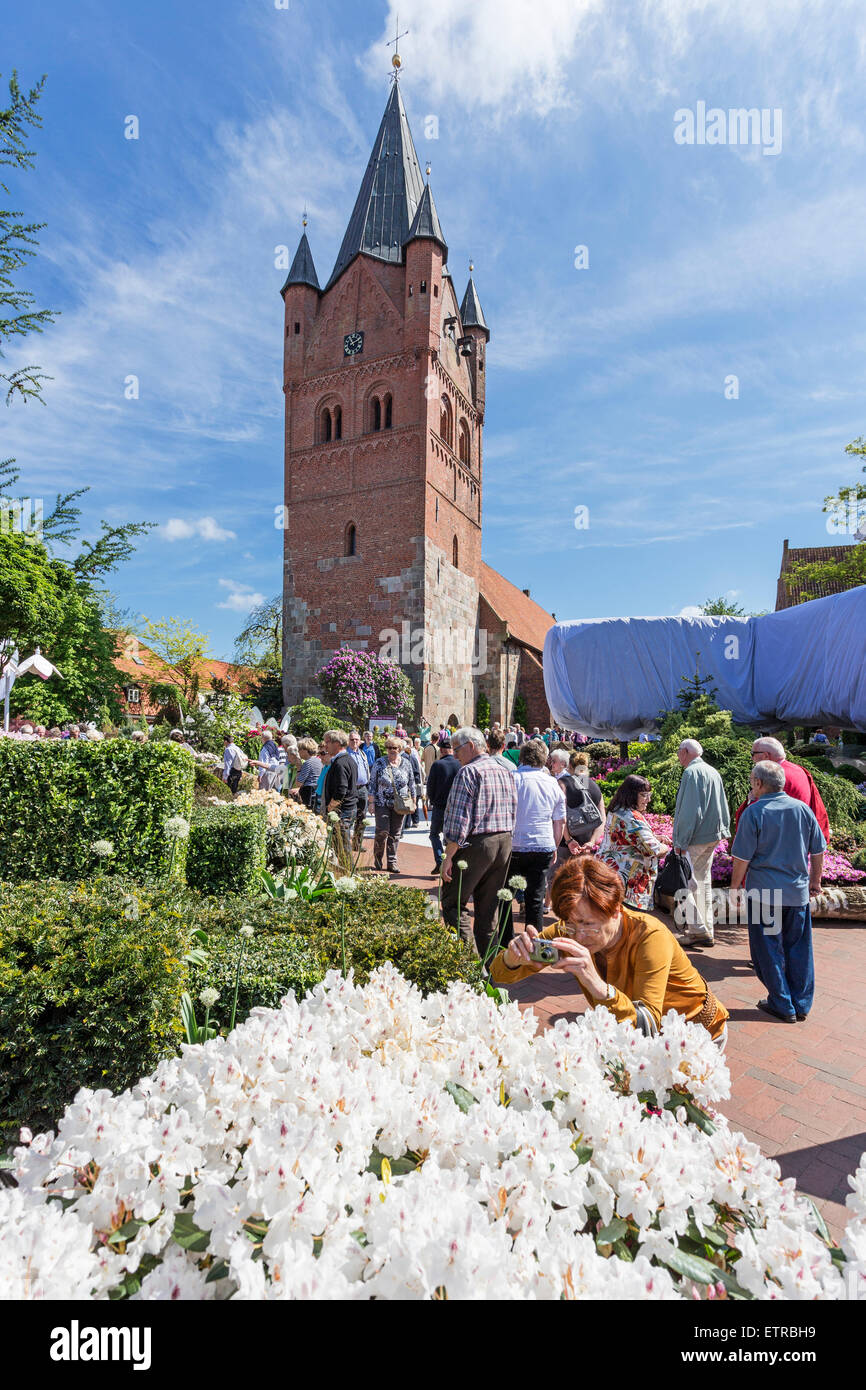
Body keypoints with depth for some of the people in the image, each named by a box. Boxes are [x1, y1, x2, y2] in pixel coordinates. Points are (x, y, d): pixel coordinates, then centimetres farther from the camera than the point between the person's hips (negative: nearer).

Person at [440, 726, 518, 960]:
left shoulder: (468, 772, -11)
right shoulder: (505, 772, 13)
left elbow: (459, 820, -17)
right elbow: (513, 813, 16)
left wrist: (448, 856, -13)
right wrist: (504, 841, 20)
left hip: (475, 844, -8)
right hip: (504, 844, 8)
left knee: (453, 902, 4)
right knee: (489, 908, 16)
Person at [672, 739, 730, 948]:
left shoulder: (691, 772, -15)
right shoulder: (713, 772, 14)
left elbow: (689, 811, -20)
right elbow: (723, 807, 19)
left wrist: (681, 842, -18)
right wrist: (724, 831, 25)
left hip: (695, 837, -9)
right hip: (713, 836, 9)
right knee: (703, 880, 16)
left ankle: (698, 929, -4)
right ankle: (706, 929, 22)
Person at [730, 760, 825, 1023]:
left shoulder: (753, 812, -12)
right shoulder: (802, 809, 1)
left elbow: (742, 857, -12)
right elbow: (818, 851, 9)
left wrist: (734, 887, 0)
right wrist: (815, 880, 23)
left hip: (764, 893, -4)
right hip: (798, 893, 5)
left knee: (769, 950, 8)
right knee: (798, 949, 15)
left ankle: (782, 1005, 16)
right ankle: (801, 1005, 23)